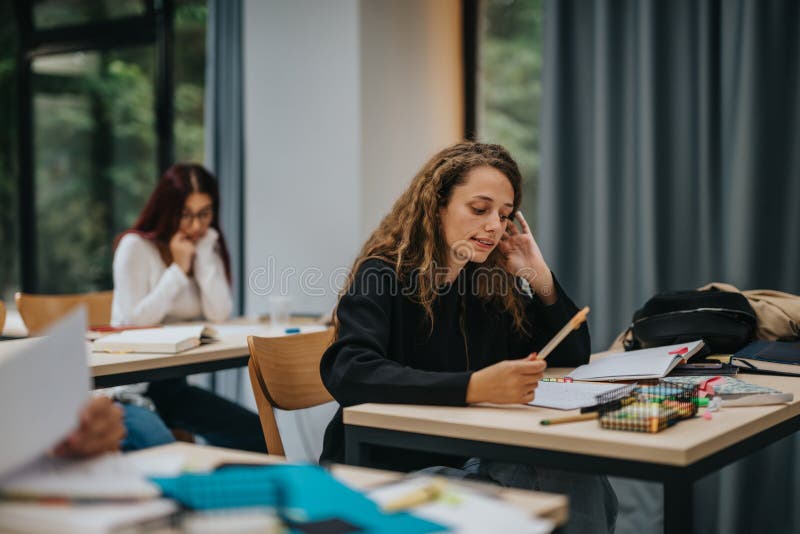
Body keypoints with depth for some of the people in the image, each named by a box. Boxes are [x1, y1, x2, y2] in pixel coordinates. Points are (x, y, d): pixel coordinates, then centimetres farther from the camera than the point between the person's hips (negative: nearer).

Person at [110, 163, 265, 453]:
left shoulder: (208, 245, 8)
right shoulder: (135, 246, -8)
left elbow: (219, 314, -7)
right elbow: (136, 320, -17)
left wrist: (203, 253, -11)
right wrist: (178, 268, -16)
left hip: (175, 383, 6)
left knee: (257, 437, -9)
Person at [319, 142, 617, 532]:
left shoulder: (493, 285, 6)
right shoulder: (383, 275, -11)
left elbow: (572, 358, 14)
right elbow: (349, 374, -29)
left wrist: (540, 278, -3)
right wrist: (473, 387, -40)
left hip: (466, 463, 6)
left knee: (580, 482, -21)